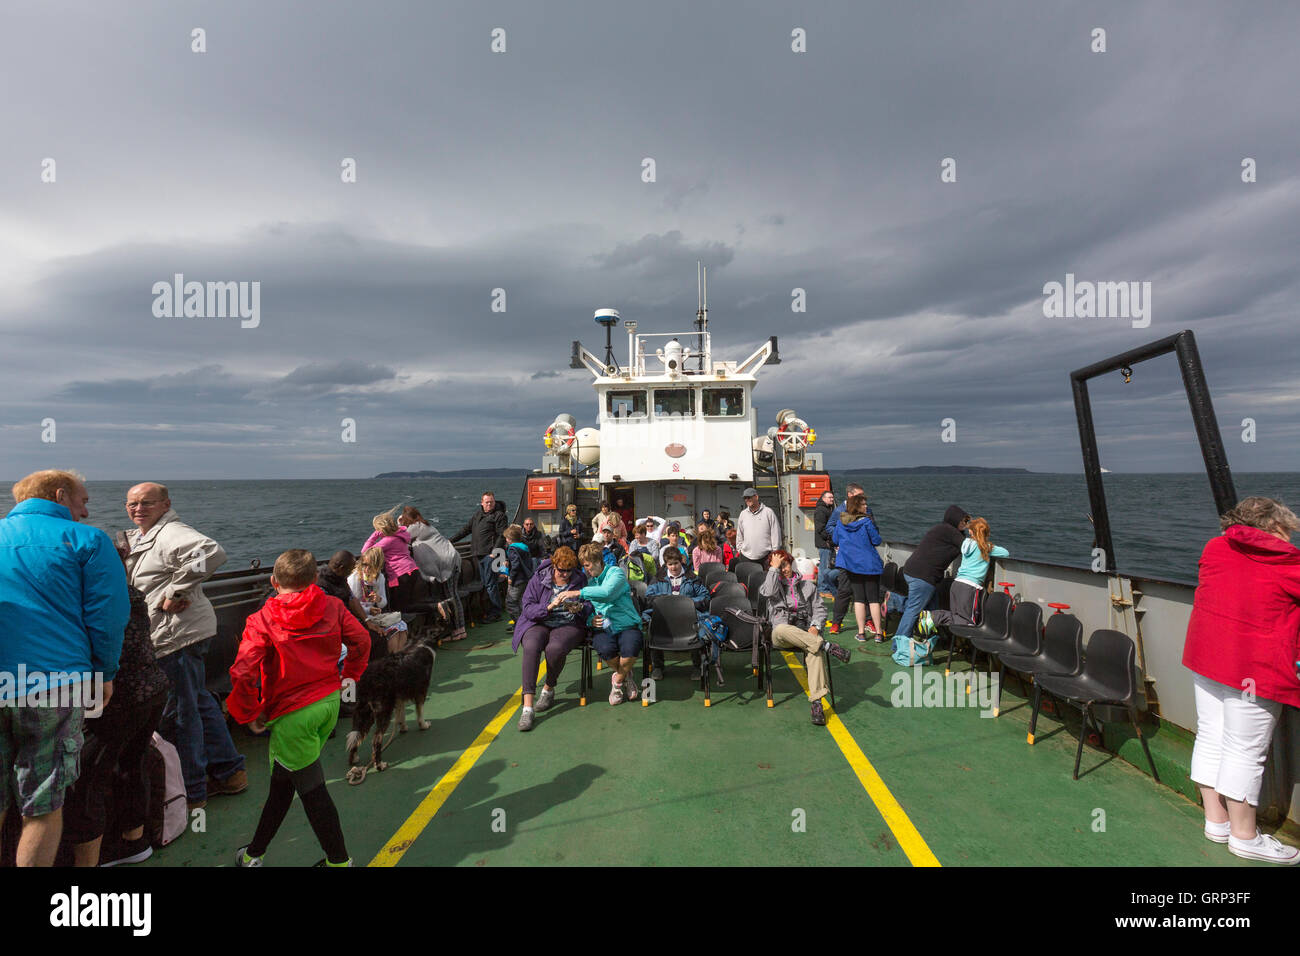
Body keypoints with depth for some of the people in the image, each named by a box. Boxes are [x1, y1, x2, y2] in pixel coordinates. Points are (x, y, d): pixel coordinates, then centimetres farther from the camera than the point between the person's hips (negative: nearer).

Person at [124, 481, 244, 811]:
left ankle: (192, 792, 17)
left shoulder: (170, 533, -18)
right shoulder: (140, 538, 17)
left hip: (179, 634, -11)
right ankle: (229, 773, 32)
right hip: (173, 633, 11)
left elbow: (211, 553, -37)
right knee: (199, 702, 19)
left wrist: (174, 592, -28)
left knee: (181, 712, 1)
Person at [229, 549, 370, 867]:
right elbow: (361, 640, 2)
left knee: (311, 790, 10)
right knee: (283, 779, 25)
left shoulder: (262, 620, -13)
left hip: (293, 715, -5)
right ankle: (255, 852, 40)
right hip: (330, 702, 5)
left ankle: (339, 859, 22)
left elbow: (242, 674, -21)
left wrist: (249, 715, -6)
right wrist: (350, 675, 17)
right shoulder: (333, 606, -2)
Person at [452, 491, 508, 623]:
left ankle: (496, 613, -2)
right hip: (478, 554, 7)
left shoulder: (499, 515, -2)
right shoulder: (477, 514, 20)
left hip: (489, 554, -7)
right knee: (483, 583, 7)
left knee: (490, 584, -7)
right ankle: (492, 608, 13)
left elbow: (502, 536, -10)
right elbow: (466, 529, 25)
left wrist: (494, 552, -19)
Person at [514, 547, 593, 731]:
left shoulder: (581, 580, 5)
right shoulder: (538, 579, 1)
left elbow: (590, 607, 5)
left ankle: (549, 689, -3)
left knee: (554, 648, -34)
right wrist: (549, 607, -21)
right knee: (531, 647, -33)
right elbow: (528, 608, -5)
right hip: (539, 623, 1)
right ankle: (527, 707, -32)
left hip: (569, 625, 0)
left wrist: (579, 608, -18)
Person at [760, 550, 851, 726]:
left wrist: (815, 626, -4)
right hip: (781, 636, -1)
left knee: (815, 649, -34)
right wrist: (774, 568, 0)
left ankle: (816, 701, -39)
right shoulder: (773, 583, 19)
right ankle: (827, 646, -36)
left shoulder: (808, 585, 24)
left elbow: (820, 608, 15)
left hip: (805, 633, 1)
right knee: (781, 629, -39)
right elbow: (769, 592, -7)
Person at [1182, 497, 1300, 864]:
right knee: (1246, 751, 4)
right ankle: (1243, 836, 18)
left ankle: (1215, 819, 27)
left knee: (1210, 736, 14)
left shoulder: (1215, 547, 7)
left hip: (1205, 655, 6)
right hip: (1254, 666, -6)